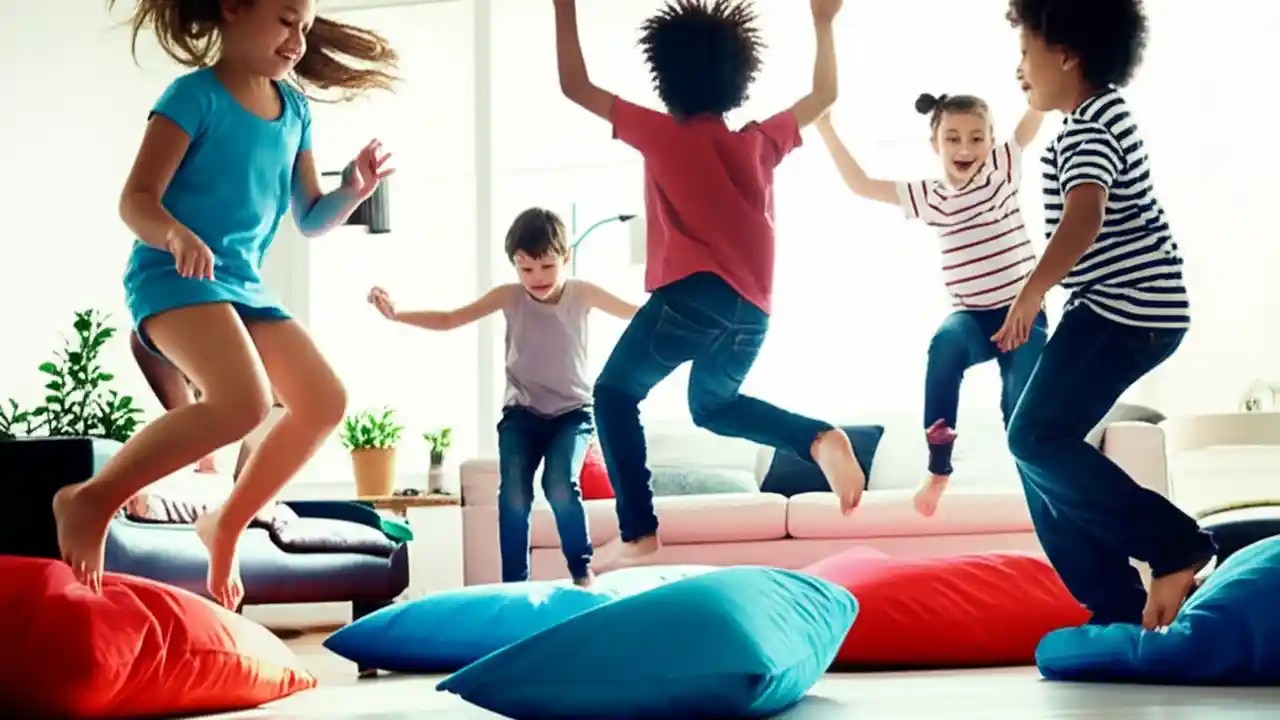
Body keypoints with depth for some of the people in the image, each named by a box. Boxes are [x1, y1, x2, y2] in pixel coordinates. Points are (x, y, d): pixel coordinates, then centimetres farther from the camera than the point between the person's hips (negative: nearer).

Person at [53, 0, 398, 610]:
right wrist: (177, 235, -35)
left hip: (243, 284, 8)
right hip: (174, 275, -8)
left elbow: (311, 219, 16)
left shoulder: (294, 110, 11)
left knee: (324, 401, 4)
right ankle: (92, 499, -16)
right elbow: (135, 199, -14)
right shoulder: (195, 95, -10)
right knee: (243, 402, -30)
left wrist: (354, 190, -3)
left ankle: (225, 525, 17)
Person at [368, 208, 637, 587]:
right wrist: (396, 314, -18)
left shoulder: (582, 293, -5)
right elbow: (448, 320, -5)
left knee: (561, 486, -25)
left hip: (572, 412, -1)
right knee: (513, 493, -19)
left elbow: (639, 314, 2)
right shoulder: (509, 297, -5)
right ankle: (513, 582, -11)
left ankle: (583, 571, -7)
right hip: (521, 413, 1)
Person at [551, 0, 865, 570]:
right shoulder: (760, 142, 16)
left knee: (615, 393, 8)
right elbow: (823, 95, 33)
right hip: (751, 311, 6)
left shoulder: (661, 134, 5)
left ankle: (637, 530, -7)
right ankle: (820, 439, 1)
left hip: (694, 293, -5)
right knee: (713, 404, 26)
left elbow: (575, 86, 11)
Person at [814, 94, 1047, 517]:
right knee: (945, 344, -31)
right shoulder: (928, 197, 6)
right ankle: (938, 469, -26)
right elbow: (860, 184, 6)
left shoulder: (1002, 168, 0)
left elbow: (1035, 115, -10)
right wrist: (825, 127, 2)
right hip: (972, 317, 1)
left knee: (1023, 411, -15)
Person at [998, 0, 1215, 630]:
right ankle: (1119, 609, 6)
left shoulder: (1088, 129, -16)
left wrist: (1032, 292, -41)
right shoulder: (1102, 110, 17)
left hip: (1127, 307, -11)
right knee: (1042, 447, 5)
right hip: (1118, 308, 11)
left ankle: (1177, 548, -12)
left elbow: (1084, 218, -33)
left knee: (1037, 439, -18)